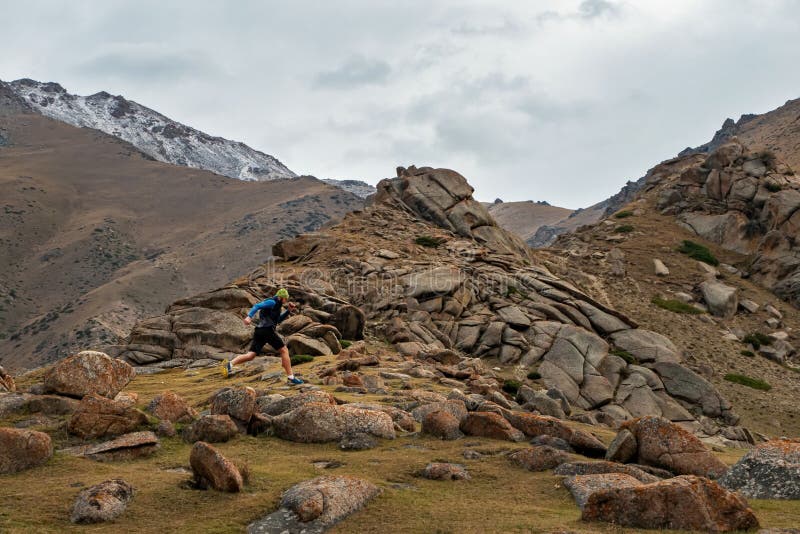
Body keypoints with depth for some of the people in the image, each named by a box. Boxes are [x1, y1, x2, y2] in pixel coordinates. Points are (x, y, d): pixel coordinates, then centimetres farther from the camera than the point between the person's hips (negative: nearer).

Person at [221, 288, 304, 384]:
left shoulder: (274, 304, 27)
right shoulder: (272, 302, -2)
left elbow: (278, 320, 36)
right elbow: (257, 306, -15)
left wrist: (288, 311, 25)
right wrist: (249, 317, -31)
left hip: (259, 332, 9)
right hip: (268, 330, -9)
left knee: (250, 355, -2)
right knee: (284, 350, 2)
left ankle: (230, 364, -23)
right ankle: (290, 377, 2)